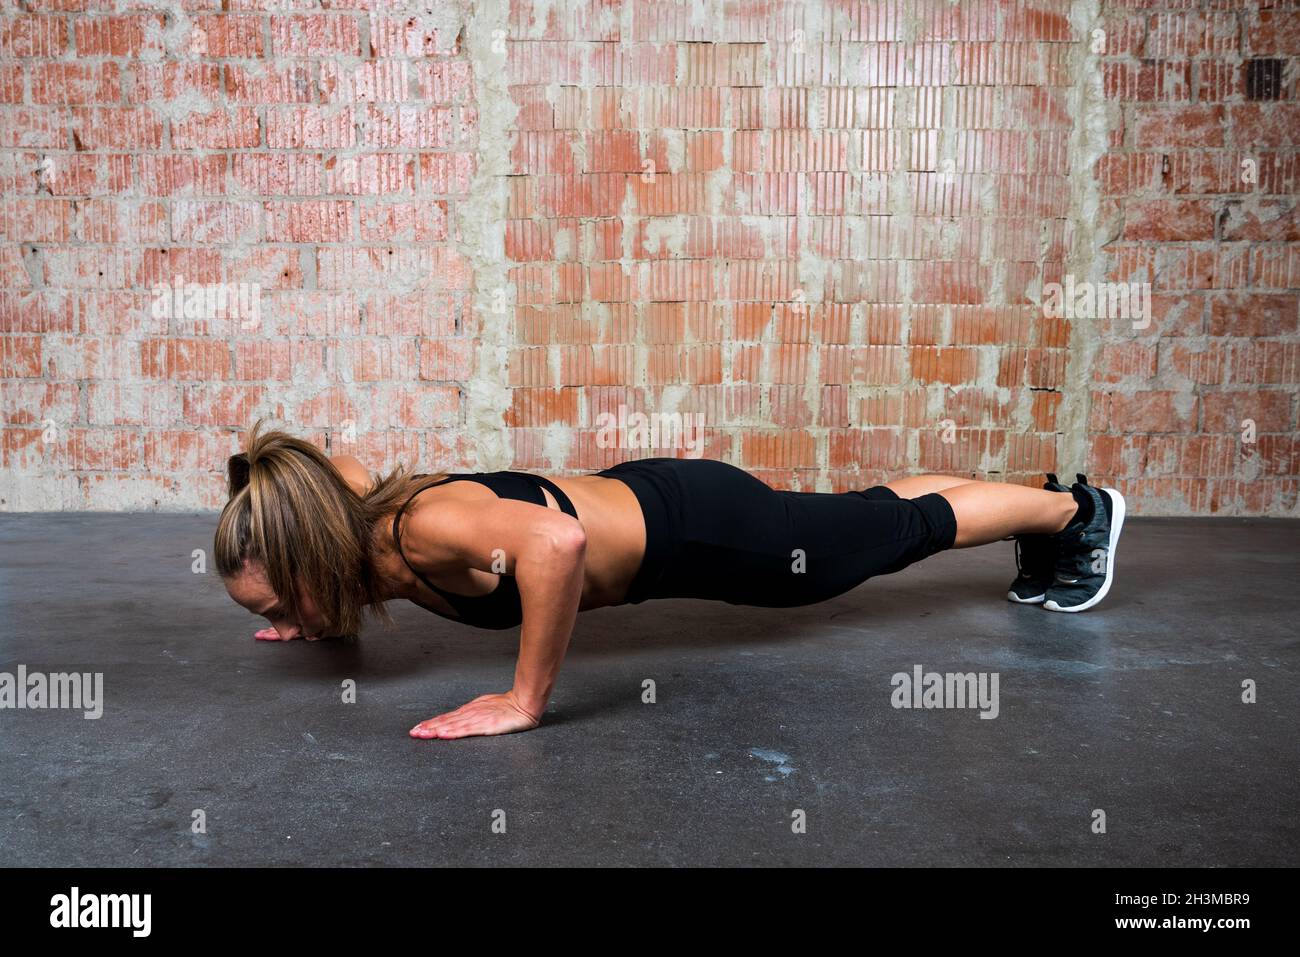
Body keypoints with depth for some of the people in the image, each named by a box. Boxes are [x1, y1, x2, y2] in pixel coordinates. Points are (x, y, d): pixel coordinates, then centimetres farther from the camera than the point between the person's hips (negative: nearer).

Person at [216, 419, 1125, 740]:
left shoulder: (418, 530, -34)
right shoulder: (353, 508, -10)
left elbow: (557, 538, -51)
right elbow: (334, 460, 13)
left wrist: (524, 703, -41)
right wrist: (329, 617, 11)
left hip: (695, 527, -8)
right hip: (641, 499, 8)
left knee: (904, 528, 15)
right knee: (874, 514, 26)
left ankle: (1078, 509, 41)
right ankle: (1050, 529, 51)